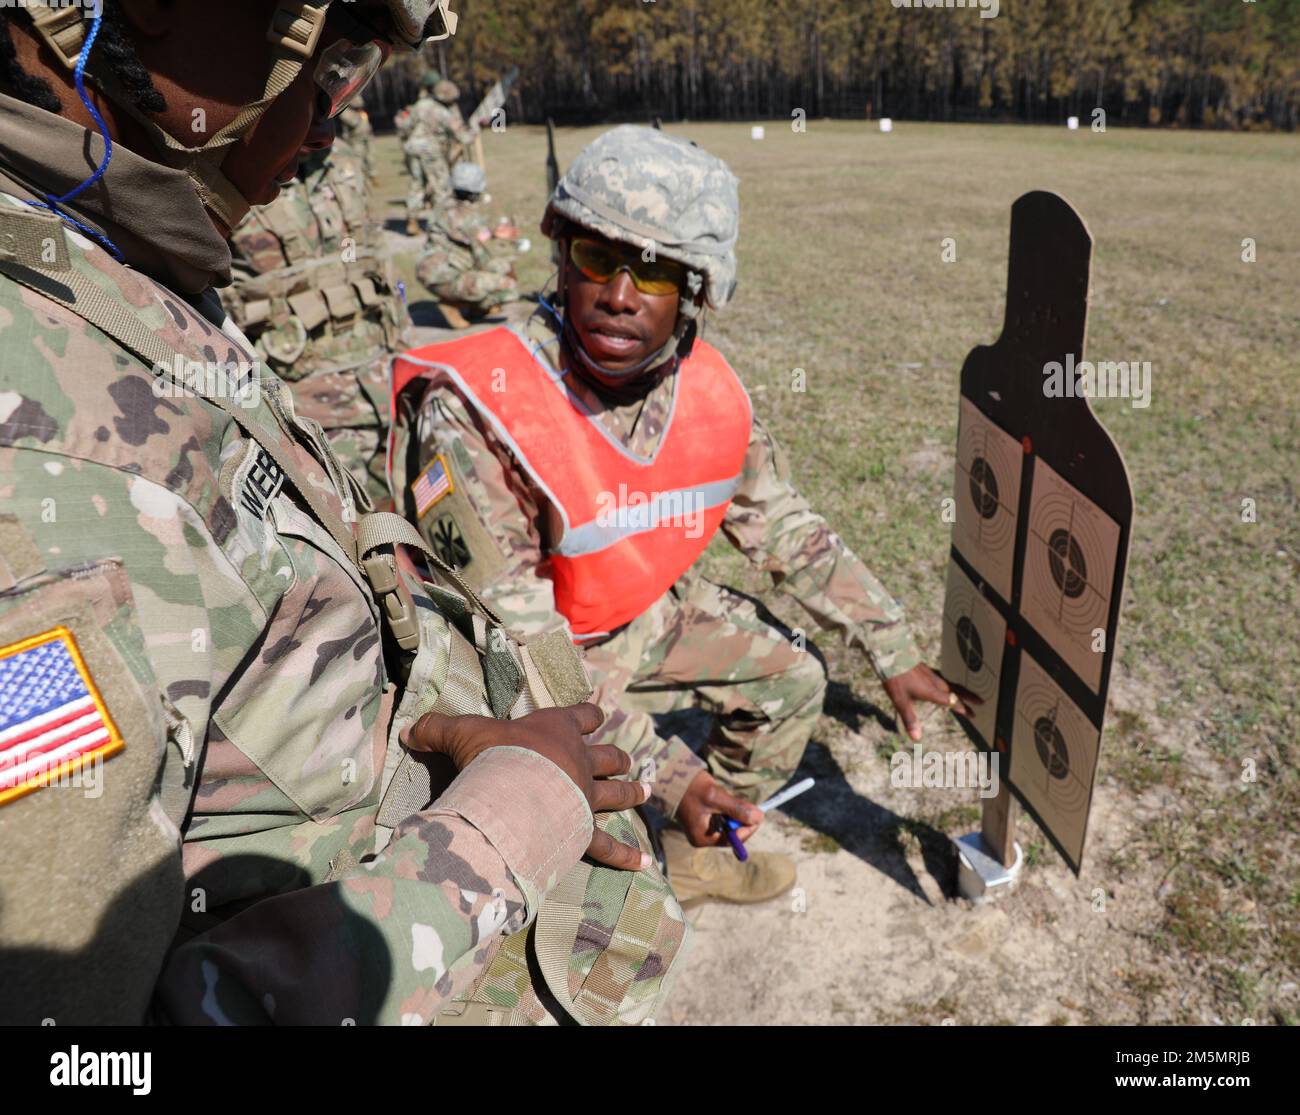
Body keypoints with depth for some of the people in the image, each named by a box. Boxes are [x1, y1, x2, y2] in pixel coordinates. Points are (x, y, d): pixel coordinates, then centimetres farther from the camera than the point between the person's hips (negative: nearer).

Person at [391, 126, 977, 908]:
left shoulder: (710, 389, -16)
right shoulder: (472, 414, -34)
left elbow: (790, 532, -1)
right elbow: (516, 645, -31)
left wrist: (895, 656, 1)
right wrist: (667, 771, -32)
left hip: (650, 614, 6)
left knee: (791, 679, 8)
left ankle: (694, 860, 29)